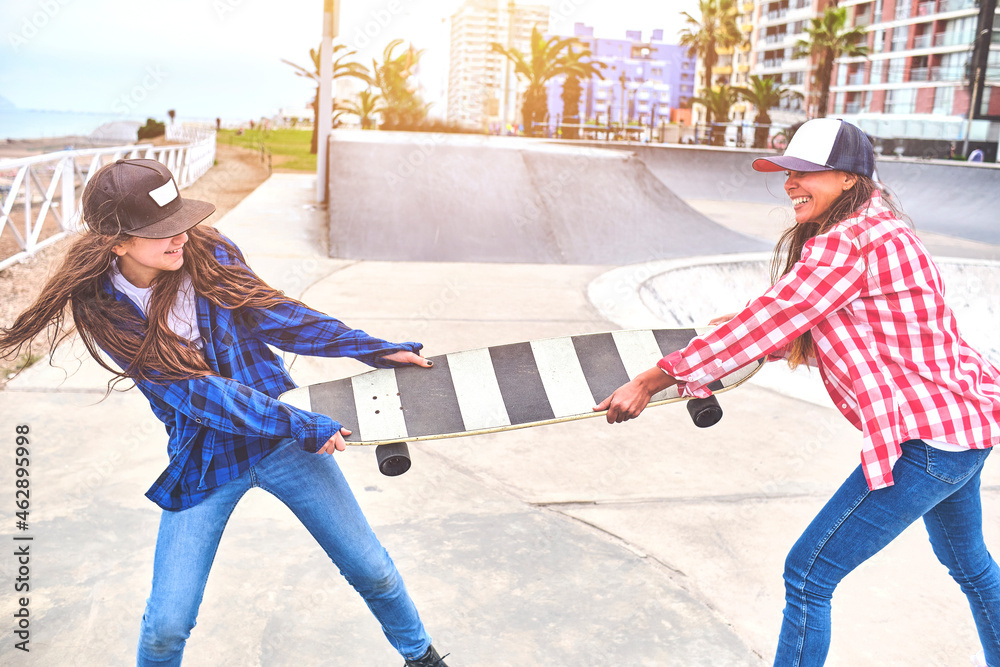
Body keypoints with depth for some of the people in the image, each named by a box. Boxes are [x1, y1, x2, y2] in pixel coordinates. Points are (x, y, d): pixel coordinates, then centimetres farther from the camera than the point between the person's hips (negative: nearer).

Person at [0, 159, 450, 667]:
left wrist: (375, 349, -5)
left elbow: (271, 316, 0)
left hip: (281, 437, 2)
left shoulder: (210, 253, -9)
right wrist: (301, 426, -28)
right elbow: (198, 393, -21)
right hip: (203, 465, -1)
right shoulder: (103, 310, -14)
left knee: (372, 571, 7)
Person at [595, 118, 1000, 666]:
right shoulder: (877, 230, 8)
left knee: (807, 576, -4)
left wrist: (651, 382, -22)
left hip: (927, 440, -11)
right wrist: (760, 340, 5)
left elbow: (764, 325, -26)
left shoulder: (847, 245, -23)